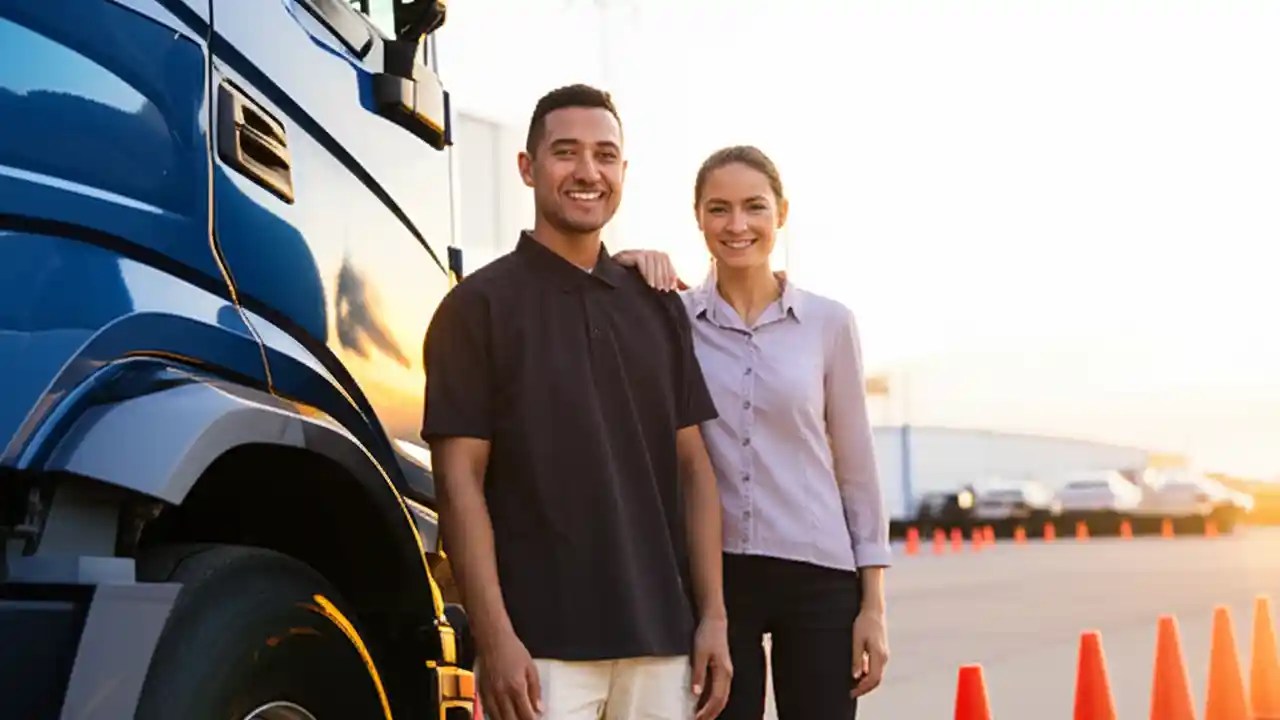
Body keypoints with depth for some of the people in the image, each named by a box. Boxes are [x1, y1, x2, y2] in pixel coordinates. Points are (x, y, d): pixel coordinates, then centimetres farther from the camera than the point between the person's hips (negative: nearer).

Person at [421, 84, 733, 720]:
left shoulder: (658, 306, 13)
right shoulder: (480, 304, -1)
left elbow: (692, 466, 12)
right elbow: (460, 481, -6)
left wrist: (713, 617, 4)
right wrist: (495, 637, -14)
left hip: (662, 637, 4)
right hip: (542, 643, -4)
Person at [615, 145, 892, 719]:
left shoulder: (828, 323, 2)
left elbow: (856, 466, 4)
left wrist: (873, 604, 1)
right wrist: (622, 267, -17)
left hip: (817, 574, 0)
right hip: (710, 574, 0)